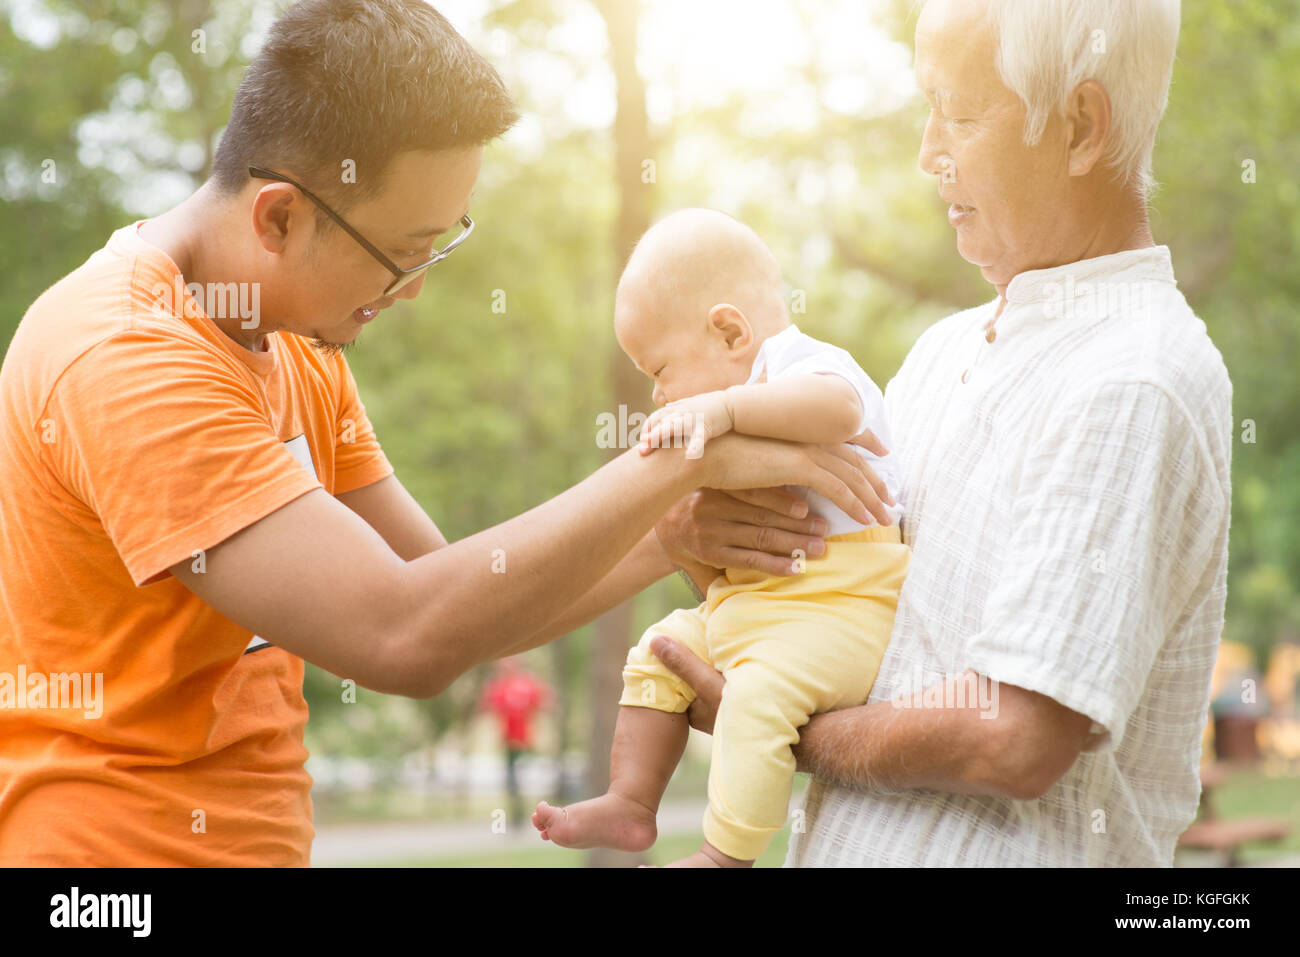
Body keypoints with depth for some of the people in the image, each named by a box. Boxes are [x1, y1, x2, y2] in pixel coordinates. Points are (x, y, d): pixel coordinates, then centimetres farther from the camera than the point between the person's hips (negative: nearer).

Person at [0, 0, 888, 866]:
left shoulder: (297, 350, 10)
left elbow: (460, 600, 9)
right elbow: (408, 637, -27)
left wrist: (669, 539, -5)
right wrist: (678, 459, -21)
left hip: (261, 837, 8)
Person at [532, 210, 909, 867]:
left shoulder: (806, 364, -12)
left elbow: (838, 406, -39)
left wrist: (721, 407, -41)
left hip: (839, 608, -11)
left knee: (760, 690, -31)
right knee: (659, 652, 12)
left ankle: (726, 852, -25)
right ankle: (631, 805, 13)